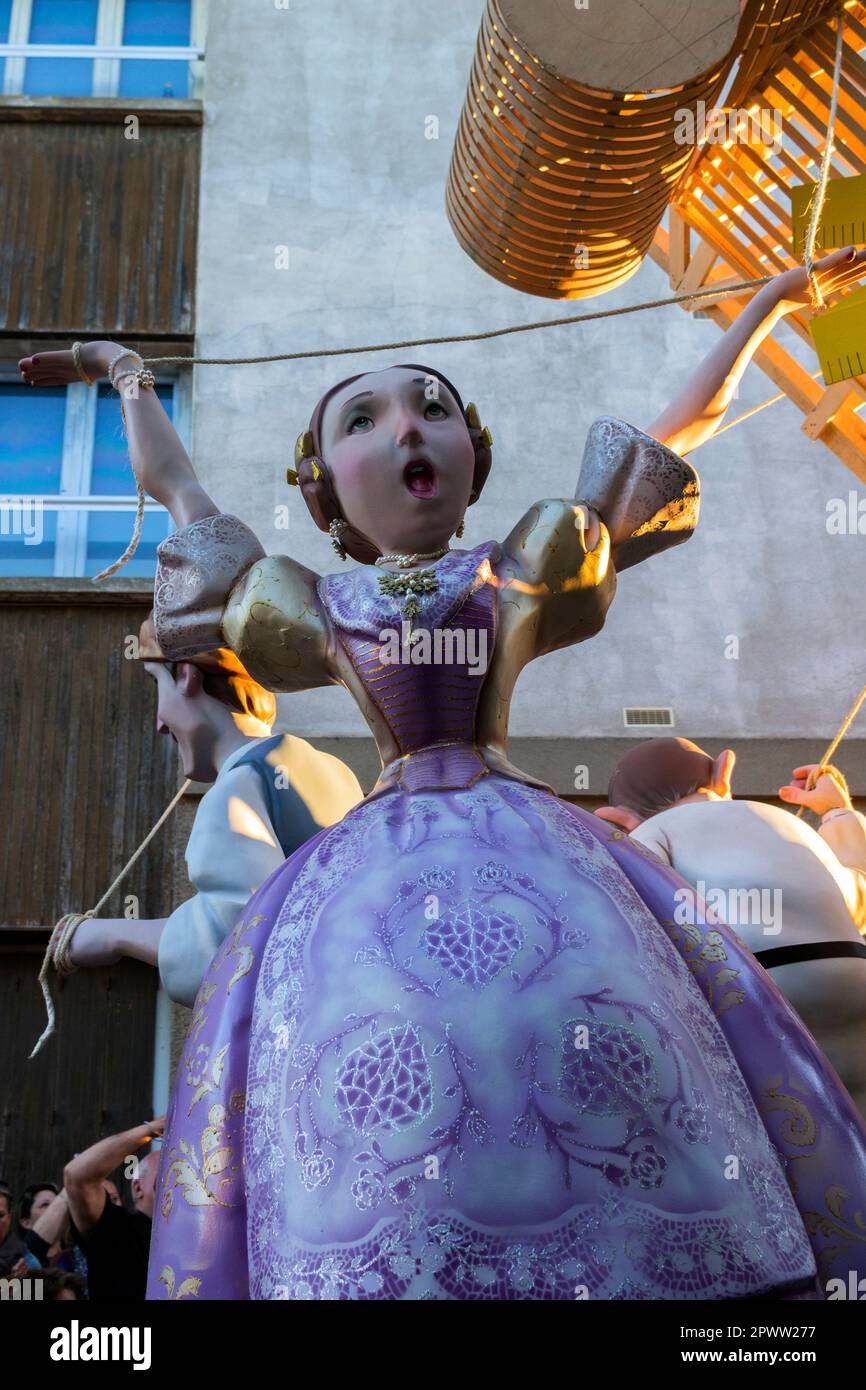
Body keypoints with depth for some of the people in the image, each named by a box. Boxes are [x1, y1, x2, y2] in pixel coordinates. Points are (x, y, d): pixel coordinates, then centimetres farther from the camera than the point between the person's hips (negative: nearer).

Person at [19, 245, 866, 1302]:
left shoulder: (522, 574, 15)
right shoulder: (321, 607, 17)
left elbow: (681, 425, 24)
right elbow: (173, 485, 33)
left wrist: (772, 299, 33)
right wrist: (131, 376, 49)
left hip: (535, 851, 0)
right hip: (381, 861, 0)